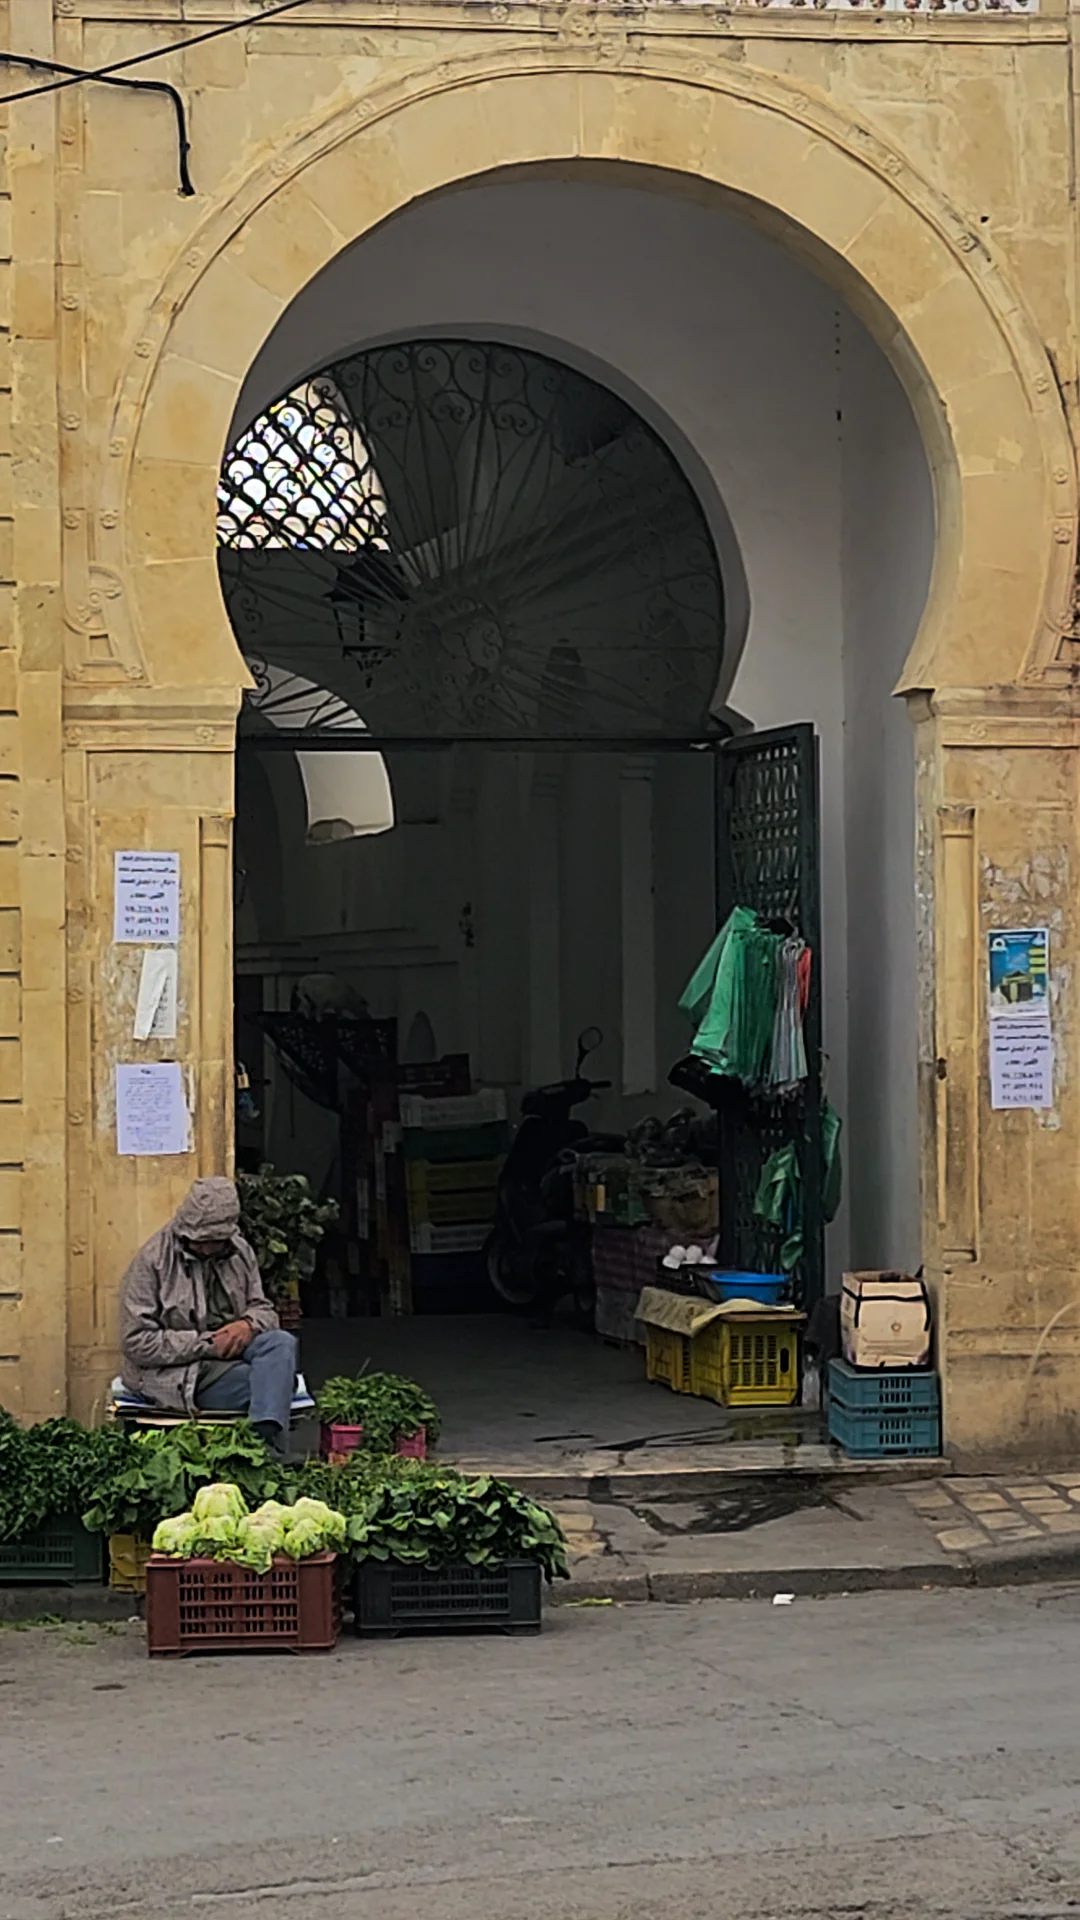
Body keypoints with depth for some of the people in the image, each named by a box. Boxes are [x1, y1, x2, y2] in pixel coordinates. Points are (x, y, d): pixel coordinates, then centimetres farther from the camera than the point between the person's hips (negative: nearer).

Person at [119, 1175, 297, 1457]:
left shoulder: (239, 1252, 11)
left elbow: (262, 1308, 19)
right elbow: (136, 1343, -12)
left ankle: (267, 1442, -43)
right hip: (173, 1373, -6)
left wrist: (249, 1324, -8)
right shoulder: (152, 1261, -8)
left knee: (281, 1343, -28)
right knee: (273, 1381, -28)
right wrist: (204, 1344, -17)